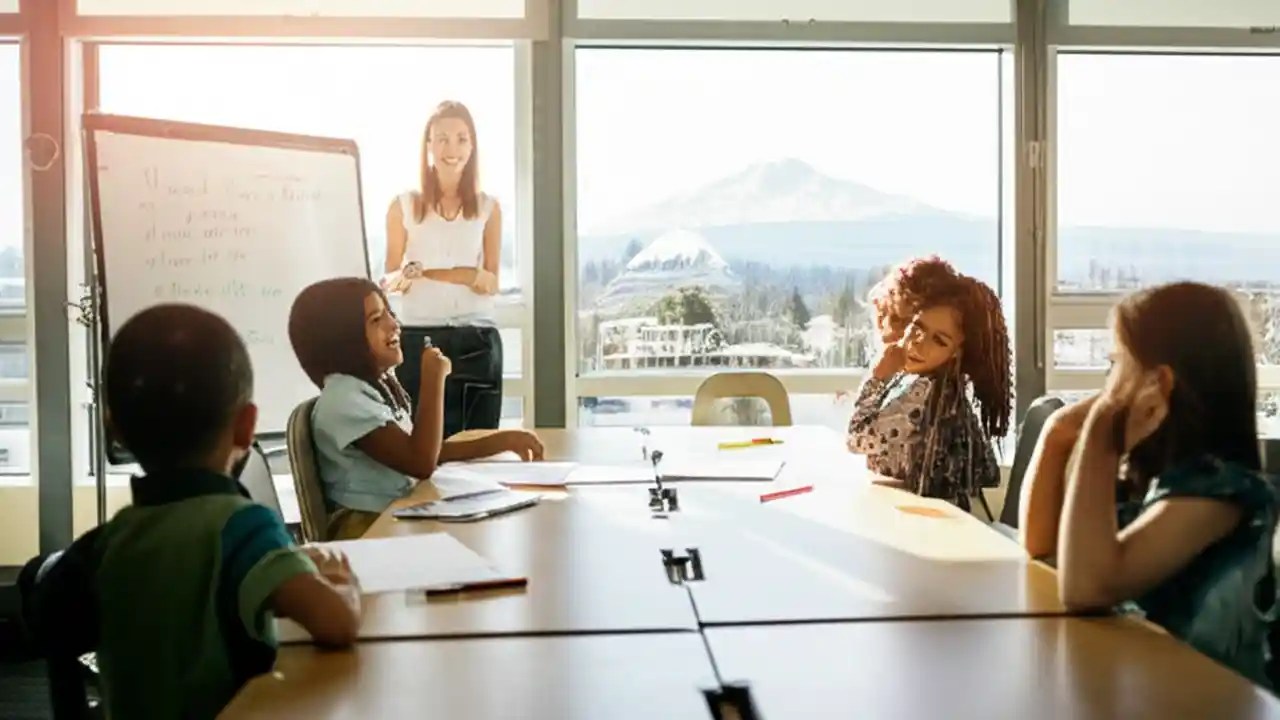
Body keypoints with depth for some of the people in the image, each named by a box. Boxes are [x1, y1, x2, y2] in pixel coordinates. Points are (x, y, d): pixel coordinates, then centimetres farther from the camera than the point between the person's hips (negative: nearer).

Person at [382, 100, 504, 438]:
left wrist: (426, 272, -13)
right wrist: (404, 276, -17)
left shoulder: (488, 207, 7)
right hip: (418, 340, -1)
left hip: (476, 341, 1)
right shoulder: (404, 205, 4)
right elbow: (390, 277, 8)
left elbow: (492, 283, 5)